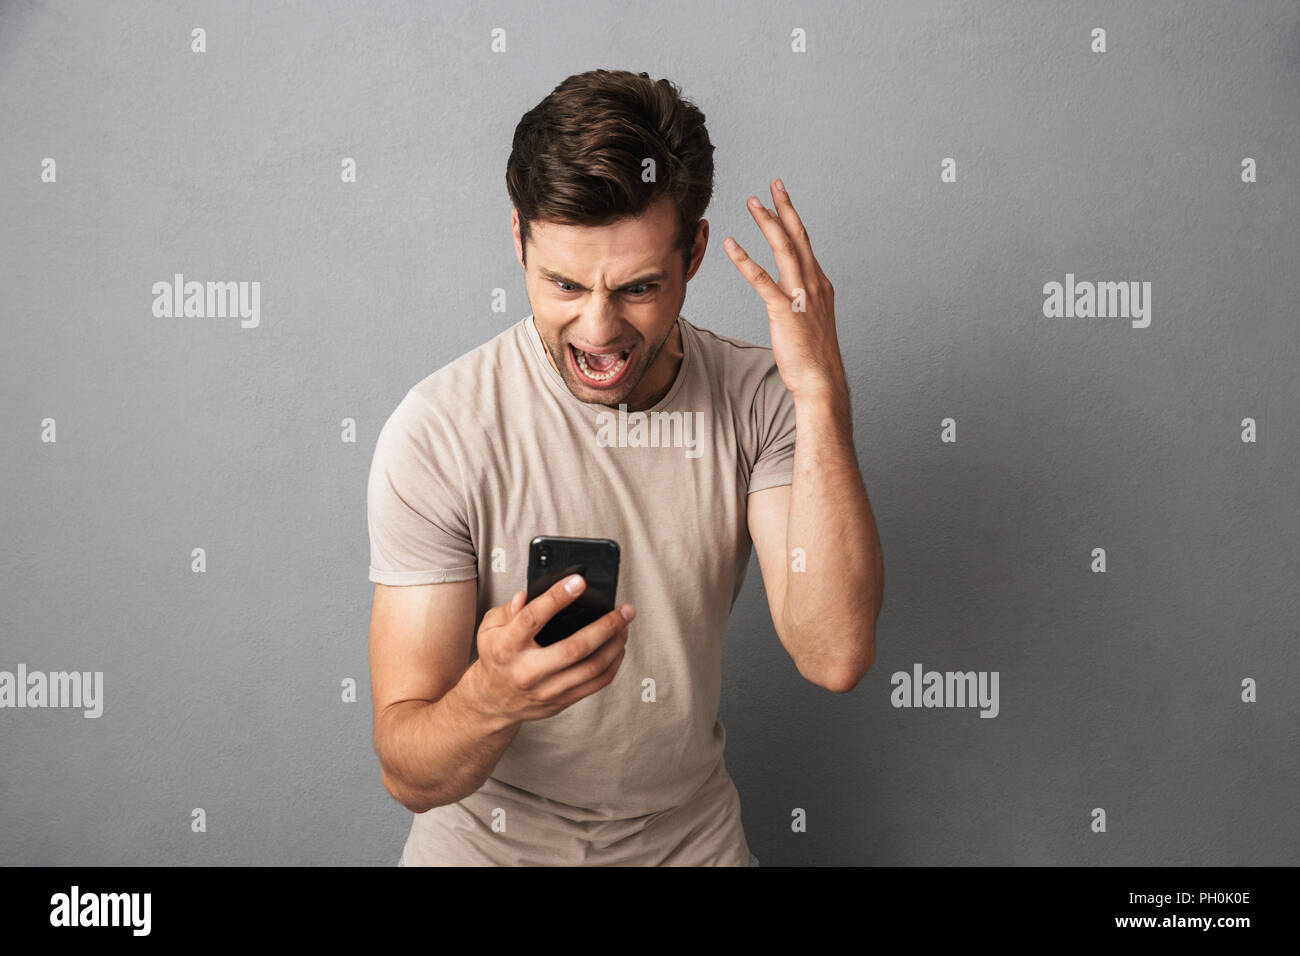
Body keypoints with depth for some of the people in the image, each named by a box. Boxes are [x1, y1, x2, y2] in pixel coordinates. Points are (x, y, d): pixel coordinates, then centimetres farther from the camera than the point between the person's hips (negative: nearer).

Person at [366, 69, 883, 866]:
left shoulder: (757, 400, -8)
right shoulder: (438, 433, -16)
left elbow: (835, 657, -20)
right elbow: (410, 776, -16)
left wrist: (822, 394, -25)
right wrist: (489, 700, -36)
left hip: (691, 836, 2)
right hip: (488, 840, -1)